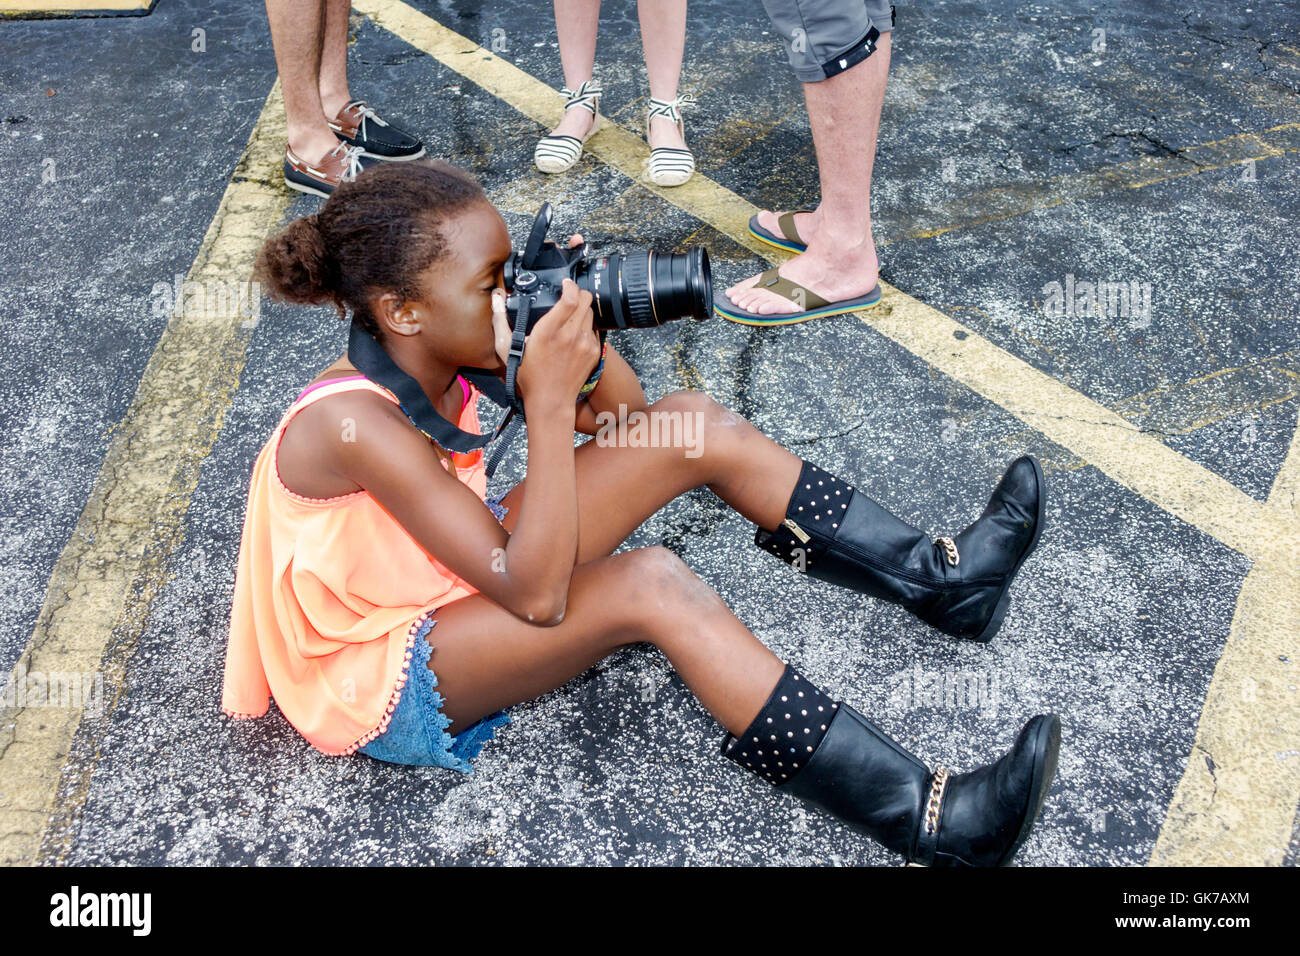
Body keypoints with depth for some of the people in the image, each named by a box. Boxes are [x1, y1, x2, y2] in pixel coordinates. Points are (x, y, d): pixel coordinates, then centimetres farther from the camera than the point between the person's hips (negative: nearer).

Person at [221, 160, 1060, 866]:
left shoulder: (445, 355, -9)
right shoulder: (354, 423, -32)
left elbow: (625, 415, -1)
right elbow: (537, 595, -36)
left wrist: (575, 316, -19)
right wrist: (548, 399, -38)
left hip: (457, 573, 8)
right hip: (379, 679, -8)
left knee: (698, 427, -6)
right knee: (652, 588, -35)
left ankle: (937, 579, 3)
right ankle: (924, 819, -28)